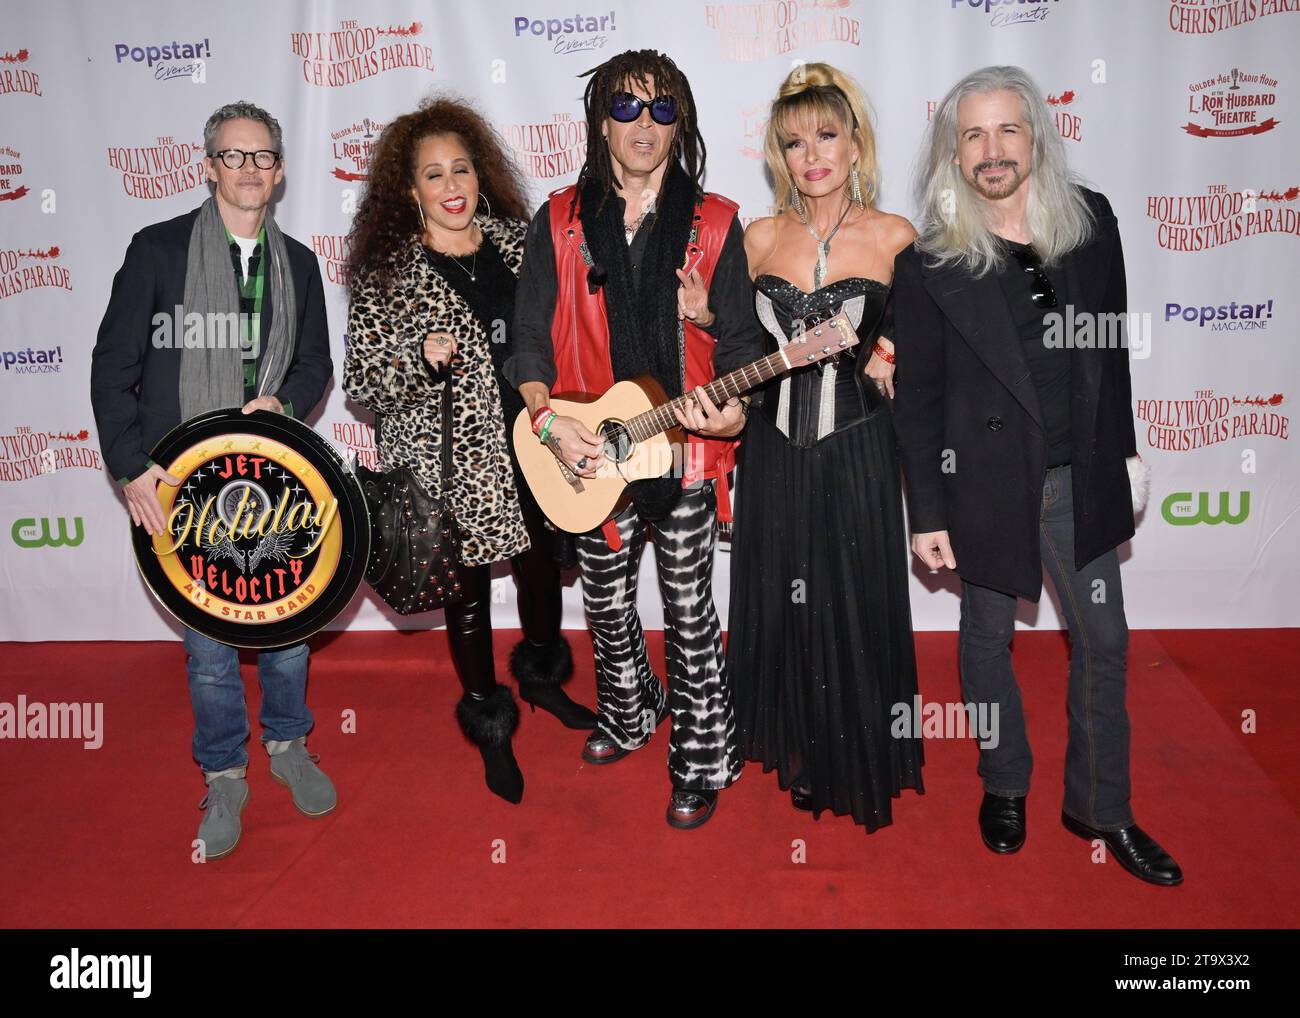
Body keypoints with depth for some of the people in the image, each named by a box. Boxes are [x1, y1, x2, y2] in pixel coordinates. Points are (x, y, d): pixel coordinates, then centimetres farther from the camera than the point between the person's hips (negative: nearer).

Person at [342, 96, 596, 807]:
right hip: (451, 457, -4)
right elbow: (359, 377, -9)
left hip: (533, 441, 4)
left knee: (542, 564, 19)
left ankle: (541, 675, 47)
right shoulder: (387, 270, -9)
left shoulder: (517, 237, 3)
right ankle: (489, 725, 31)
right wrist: (421, 357, -26)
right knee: (469, 587, 9)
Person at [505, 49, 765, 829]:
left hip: (686, 453, -2)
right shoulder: (560, 222, 3)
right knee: (607, 605, 18)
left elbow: (744, 341, 0)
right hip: (594, 457, 2)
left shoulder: (713, 223, 0)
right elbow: (530, 336, 2)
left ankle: (701, 764, 23)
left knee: (690, 613, 5)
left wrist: (734, 415, -19)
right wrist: (550, 421, -12)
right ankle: (630, 713, 45)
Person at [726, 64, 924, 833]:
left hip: (857, 450, -2)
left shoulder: (892, 236, -2)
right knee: (782, 602, 12)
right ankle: (797, 745, 34)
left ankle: (859, 759, 27)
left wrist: (891, 364, -16)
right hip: (777, 450, 2)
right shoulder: (761, 237, 4)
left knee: (855, 606, 5)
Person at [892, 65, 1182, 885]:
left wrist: (1121, 448, 11)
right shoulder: (928, 260, -10)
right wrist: (927, 514, -7)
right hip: (986, 479, -3)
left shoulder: (1092, 218, 0)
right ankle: (1005, 786, 37)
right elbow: (918, 395, -7)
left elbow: (1112, 343, 9)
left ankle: (1101, 808, 29)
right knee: (988, 638, 13)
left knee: (1103, 640, 10)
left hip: (1081, 475, 3)